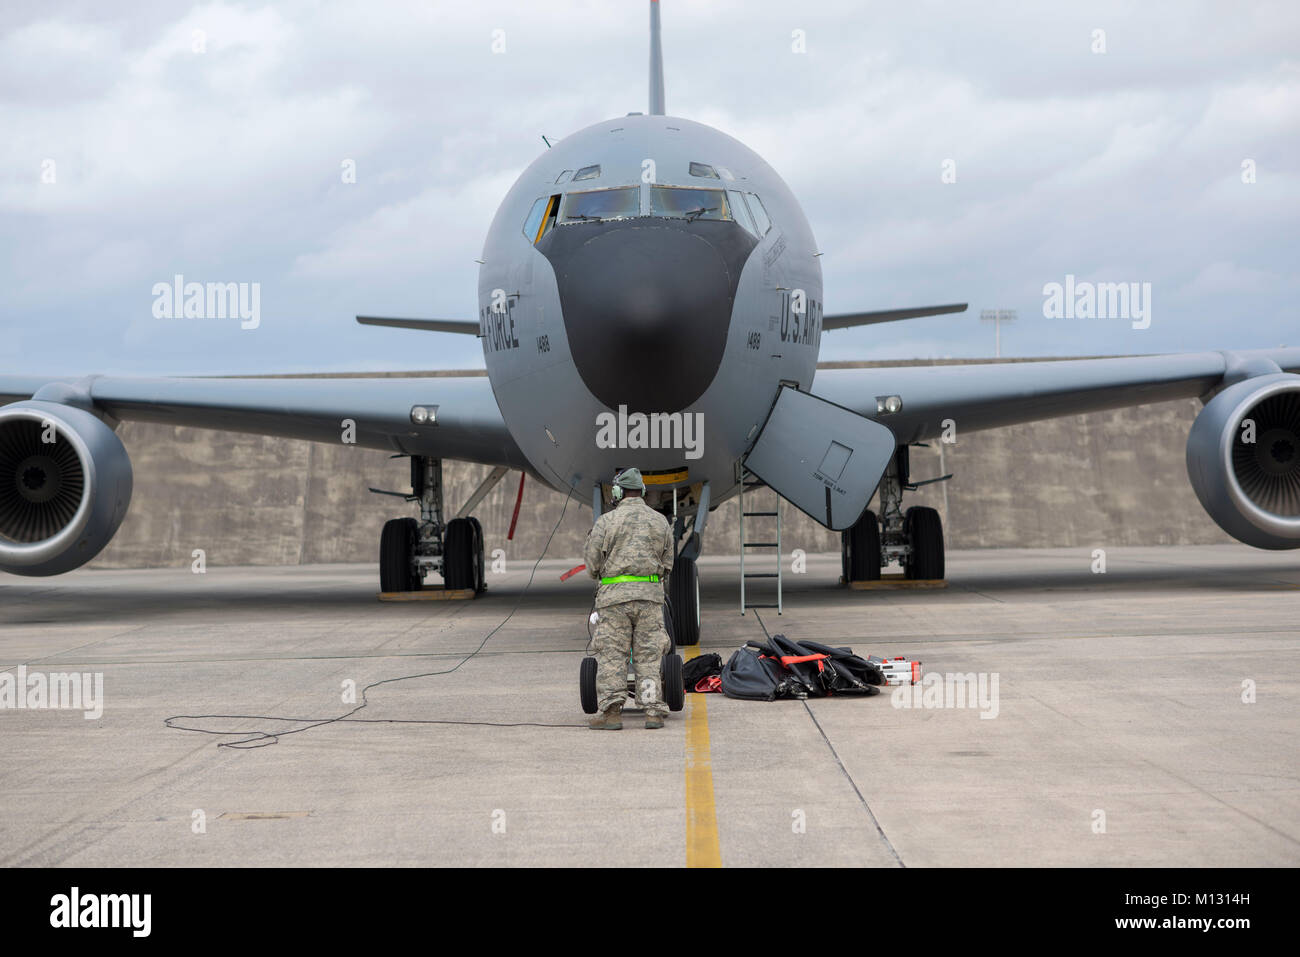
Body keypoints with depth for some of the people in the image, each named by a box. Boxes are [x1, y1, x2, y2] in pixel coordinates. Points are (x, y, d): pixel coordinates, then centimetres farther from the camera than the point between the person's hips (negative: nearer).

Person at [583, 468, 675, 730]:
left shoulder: (606, 521, -1)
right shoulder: (660, 521, 10)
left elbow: (593, 566, 0)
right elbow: (667, 564, 13)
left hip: (615, 594, -3)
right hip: (651, 595, 3)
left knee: (611, 654, 0)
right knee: (649, 654, 5)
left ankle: (611, 710, -7)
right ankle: (653, 711, 0)